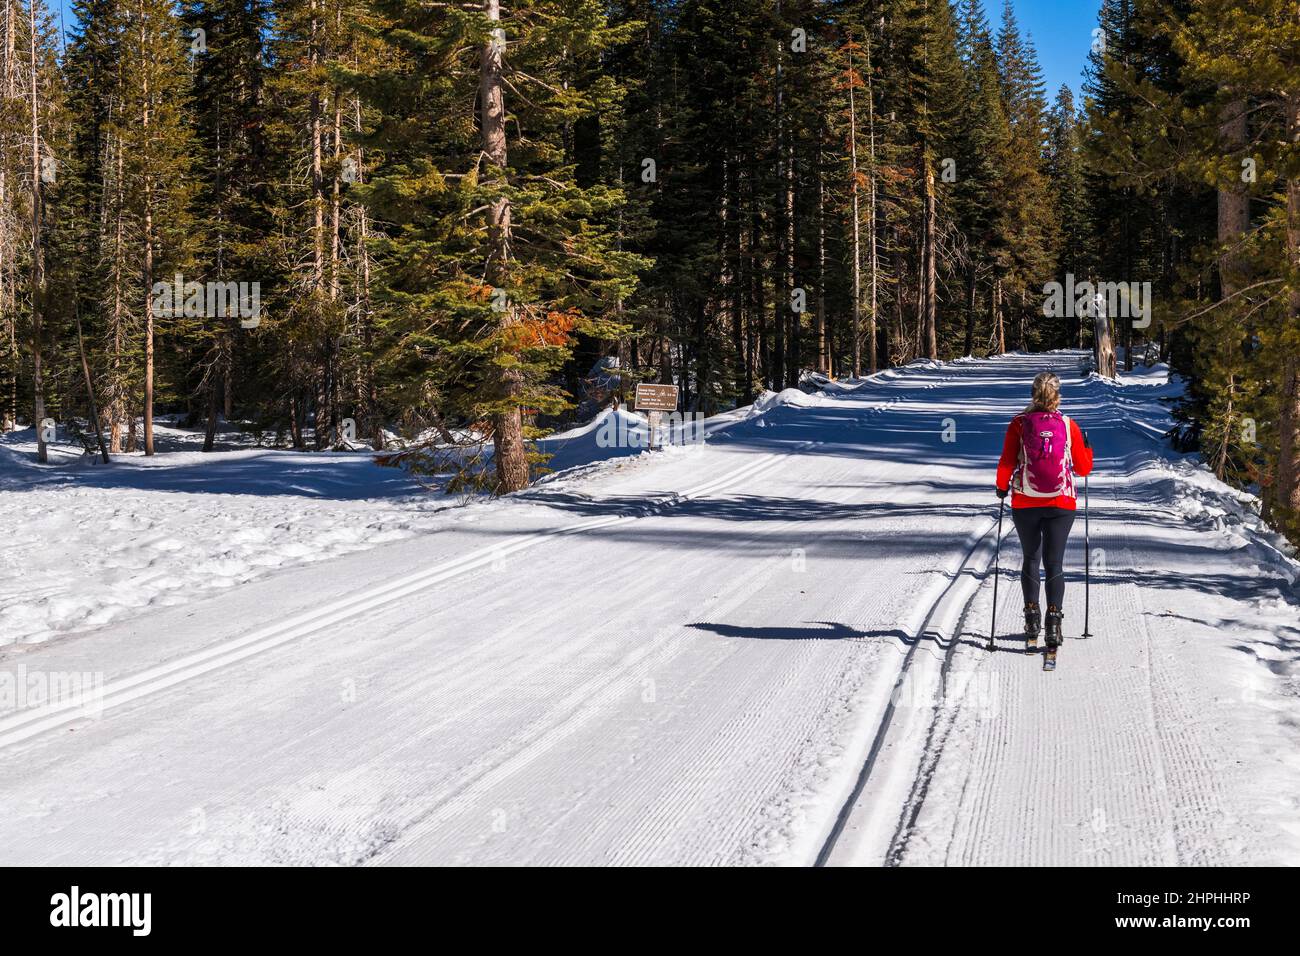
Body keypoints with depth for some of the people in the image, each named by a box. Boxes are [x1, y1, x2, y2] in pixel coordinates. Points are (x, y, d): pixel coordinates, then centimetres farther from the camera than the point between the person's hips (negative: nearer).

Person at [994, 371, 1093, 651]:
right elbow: (1083, 468, 3)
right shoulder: (1069, 426, -4)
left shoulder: (1019, 423, -7)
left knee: (1031, 559, 18)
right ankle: (1053, 621, -10)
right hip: (1061, 504, 0)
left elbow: (1006, 463, -7)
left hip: (1025, 503, 0)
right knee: (1054, 563, 2)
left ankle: (1032, 617, 17)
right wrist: (1086, 445, 23)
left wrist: (1002, 487, 13)